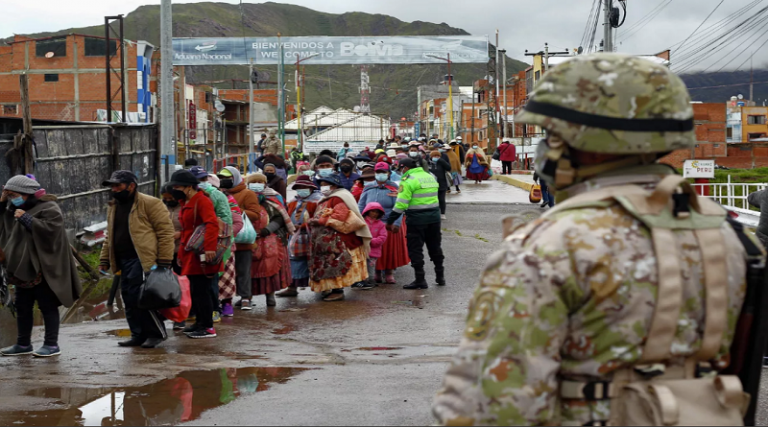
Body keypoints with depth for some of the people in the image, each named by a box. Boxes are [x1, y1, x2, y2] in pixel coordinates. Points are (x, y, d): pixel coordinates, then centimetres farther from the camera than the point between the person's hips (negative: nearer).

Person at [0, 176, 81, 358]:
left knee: (47, 306, -2)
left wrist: (26, 218, -22)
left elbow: (49, 229, -26)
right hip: (23, 268, 8)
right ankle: (23, 344, 21)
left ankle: (52, 345, 2)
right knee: (22, 307, 13)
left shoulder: (48, 208, -12)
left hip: (43, 268, -8)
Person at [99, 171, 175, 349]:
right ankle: (138, 335, 17)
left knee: (140, 299, -12)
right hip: (124, 261, 8)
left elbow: (166, 231, -10)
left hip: (144, 260, -8)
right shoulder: (113, 207, 18)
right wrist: (104, 260, 18)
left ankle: (156, 333, 1)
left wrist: (164, 262, -14)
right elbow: (110, 236, 26)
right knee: (129, 300, 8)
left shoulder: (150, 204, -8)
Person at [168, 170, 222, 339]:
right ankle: (200, 322, 27)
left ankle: (208, 328, -2)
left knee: (201, 291, -7)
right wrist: (181, 253, 24)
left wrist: (210, 248, -36)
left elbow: (212, 224, -27)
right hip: (190, 255, 10)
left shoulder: (202, 201, -14)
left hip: (202, 257, -10)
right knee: (194, 291, 16)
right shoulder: (186, 203, 17)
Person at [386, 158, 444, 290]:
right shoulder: (431, 177, 12)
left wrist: (390, 221, -11)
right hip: (434, 216, 7)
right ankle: (440, 276, 26)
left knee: (415, 249, 2)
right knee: (435, 247, 19)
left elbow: (401, 204, -17)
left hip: (417, 218, -7)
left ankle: (420, 280, 1)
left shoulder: (408, 180, -12)